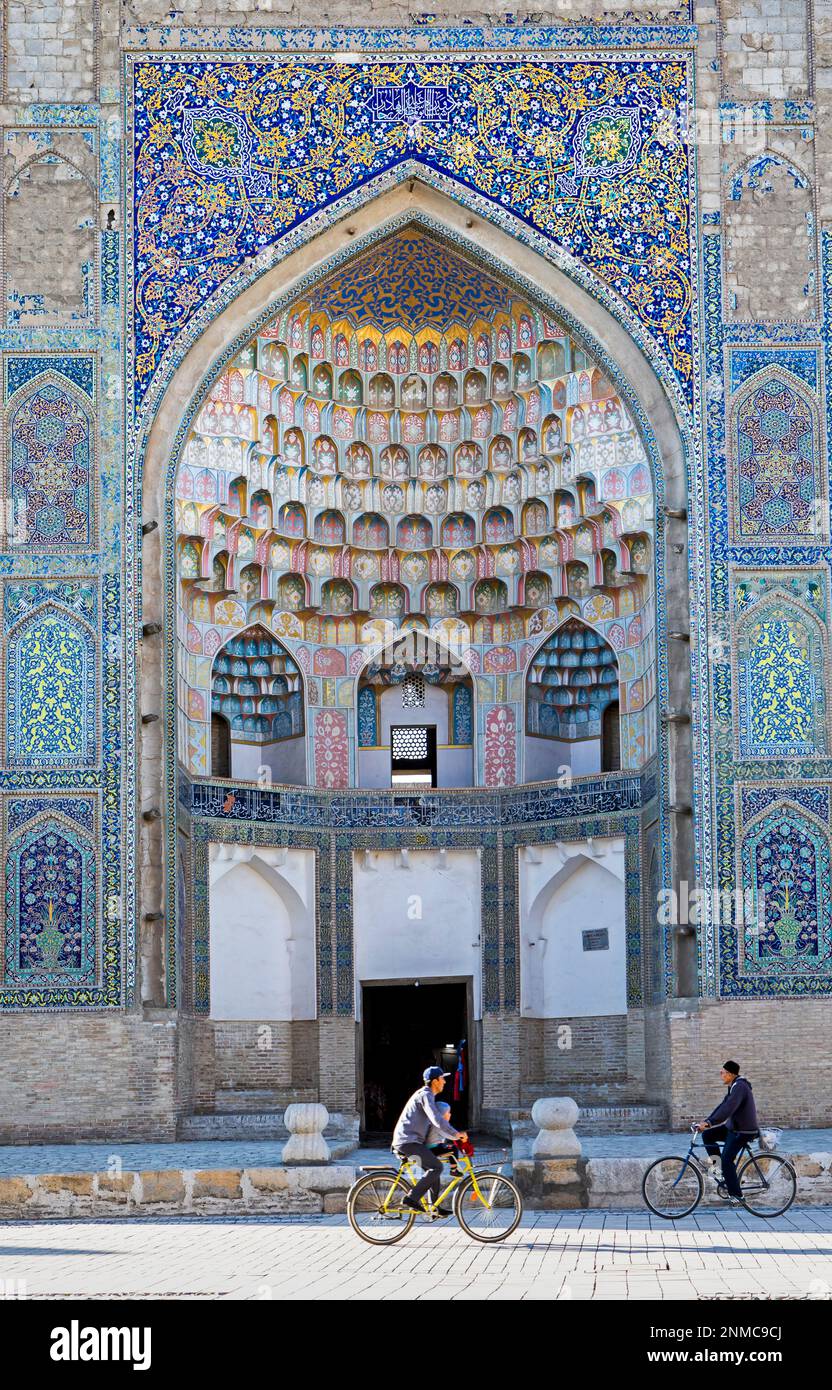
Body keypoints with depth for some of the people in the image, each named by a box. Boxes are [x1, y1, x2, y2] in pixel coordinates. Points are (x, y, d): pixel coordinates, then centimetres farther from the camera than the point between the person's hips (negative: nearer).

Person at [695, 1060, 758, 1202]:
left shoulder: (739, 1087, -20)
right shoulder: (734, 1087, 13)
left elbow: (728, 1108, -31)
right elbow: (723, 1106, 15)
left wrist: (709, 1123, -36)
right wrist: (707, 1121, 6)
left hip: (743, 1131, -10)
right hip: (733, 1127, 10)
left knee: (727, 1160, -13)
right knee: (707, 1135, 5)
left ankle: (736, 1195, -7)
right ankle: (716, 1162, 9)